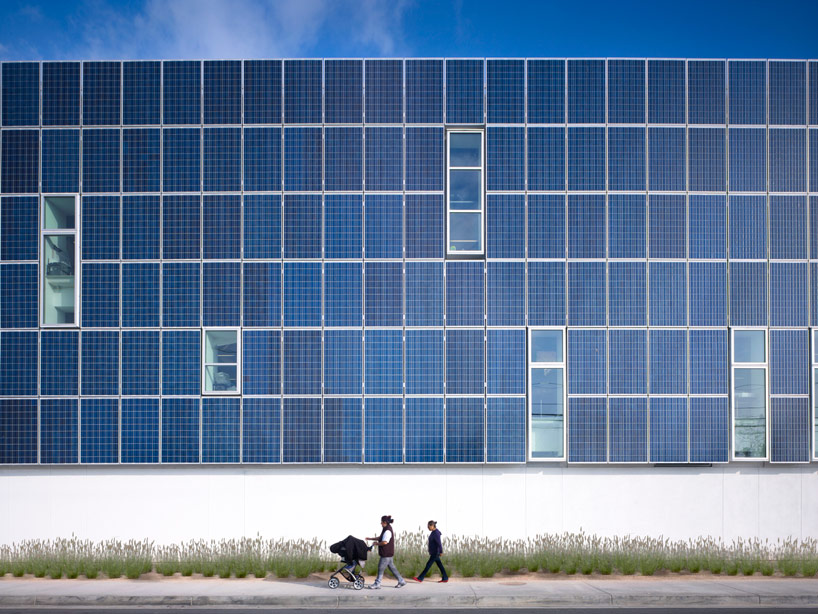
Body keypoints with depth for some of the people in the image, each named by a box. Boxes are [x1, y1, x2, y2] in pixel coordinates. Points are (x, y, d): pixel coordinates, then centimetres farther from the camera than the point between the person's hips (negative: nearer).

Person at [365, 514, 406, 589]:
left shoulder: (387, 531, -20)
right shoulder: (386, 530, 14)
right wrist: (370, 539, 23)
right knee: (392, 567, 14)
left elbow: (384, 542, -27)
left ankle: (377, 584, 5)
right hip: (388, 553, 10)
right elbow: (380, 538, 25)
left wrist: (377, 543, -11)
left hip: (386, 554, -10)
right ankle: (401, 581, 18)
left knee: (381, 568, -2)